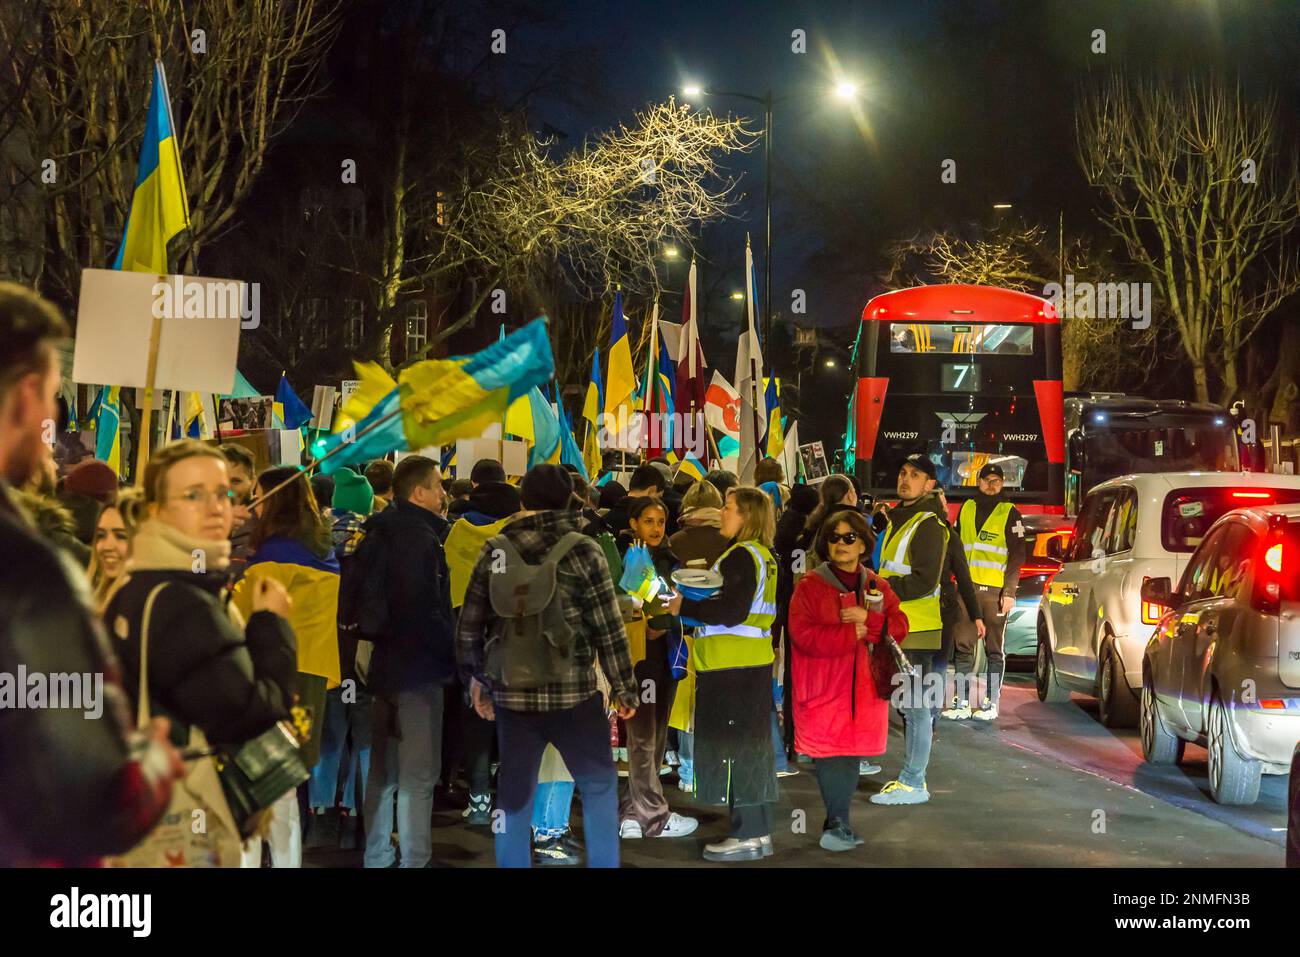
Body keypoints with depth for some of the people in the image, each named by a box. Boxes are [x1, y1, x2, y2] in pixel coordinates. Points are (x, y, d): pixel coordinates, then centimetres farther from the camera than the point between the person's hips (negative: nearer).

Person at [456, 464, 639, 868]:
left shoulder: (495, 550, 2)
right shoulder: (582, 550, -6)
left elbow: (469, 625, 7)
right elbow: (608, 628, -6)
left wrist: (475, 677, 20)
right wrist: (624, 688, 2)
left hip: (511, 694, 2)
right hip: (573, 693, -2)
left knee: (514, 794, 12)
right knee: (599, 784, 14)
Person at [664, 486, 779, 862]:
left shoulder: (740, 556, -15)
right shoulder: (764, 556, 15)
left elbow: (730, 611, -21)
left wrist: (684, 607, -12)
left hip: (732, 668, -10)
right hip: (754, 662, 10)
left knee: (734, 748, -4)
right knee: (752, 747, 12)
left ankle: (747, 836, -1)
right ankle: (759, 833, 17)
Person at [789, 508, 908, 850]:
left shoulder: (877, 587, 12)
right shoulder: (810, 586, -4)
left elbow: (899, 627, 4)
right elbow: (804, 635, -14)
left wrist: (867, 619, -14)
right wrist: (853, 634, -13)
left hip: (865, 690, 5)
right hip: (824, 690, -4)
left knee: (853, 755, 8)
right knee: (832, 755, -6)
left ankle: (837, 824, 20)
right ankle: (838, 824, 7)